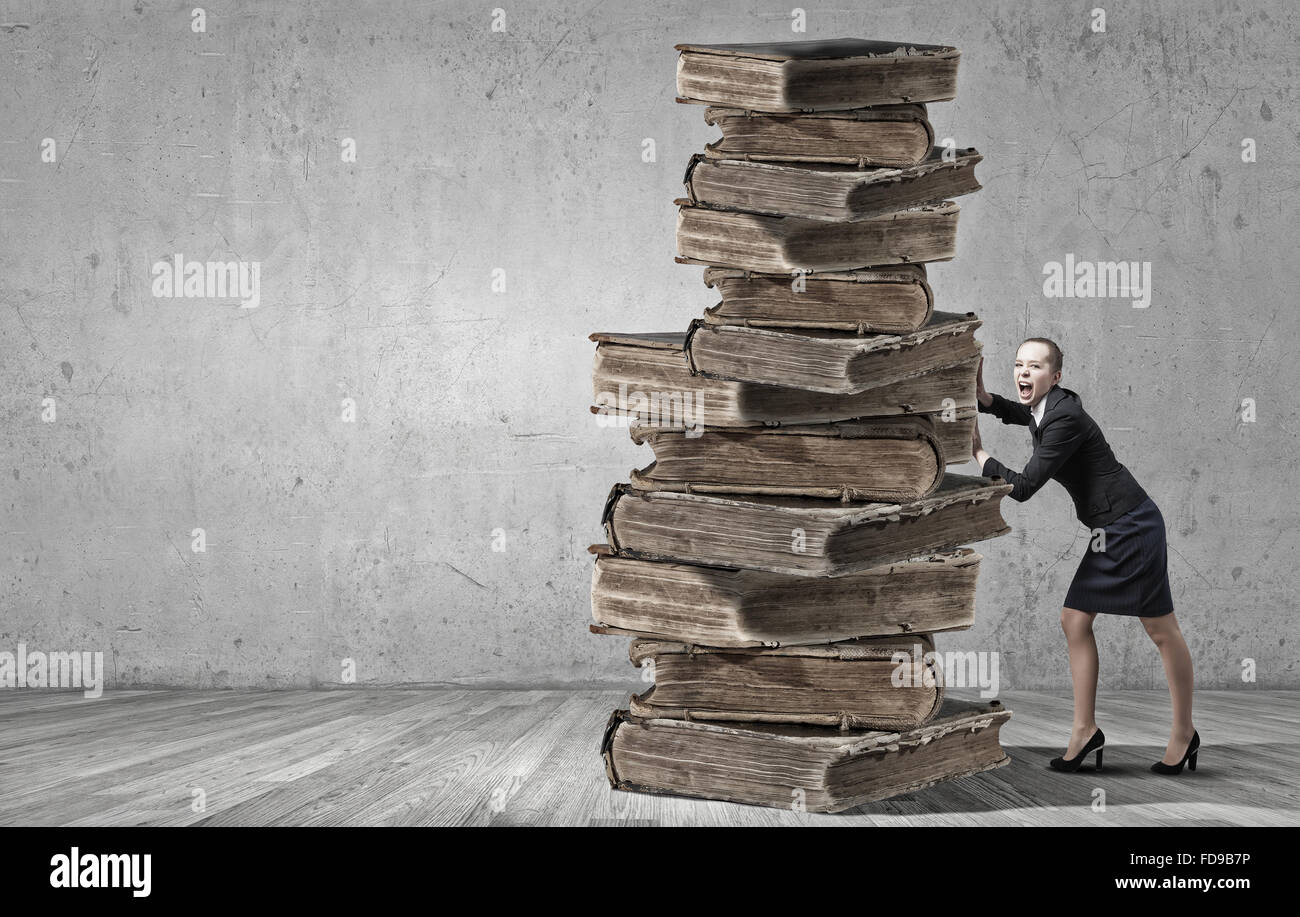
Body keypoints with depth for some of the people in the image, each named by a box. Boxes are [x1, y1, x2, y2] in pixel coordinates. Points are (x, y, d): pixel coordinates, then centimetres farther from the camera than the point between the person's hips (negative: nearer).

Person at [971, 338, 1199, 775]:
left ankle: (1184, 731, 14)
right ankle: (1085, 729, 16)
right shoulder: (1045, 408, 6)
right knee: (1075, 621, 9)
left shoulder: (1065, 418, -22)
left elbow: (1023, 487, -21)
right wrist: (982, 397, 15)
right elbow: (1021, 412, 34)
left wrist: (978, 453, -9)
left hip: (1132, 527, -10)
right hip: (1110, 532, 10)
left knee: (1162, 631, 2)